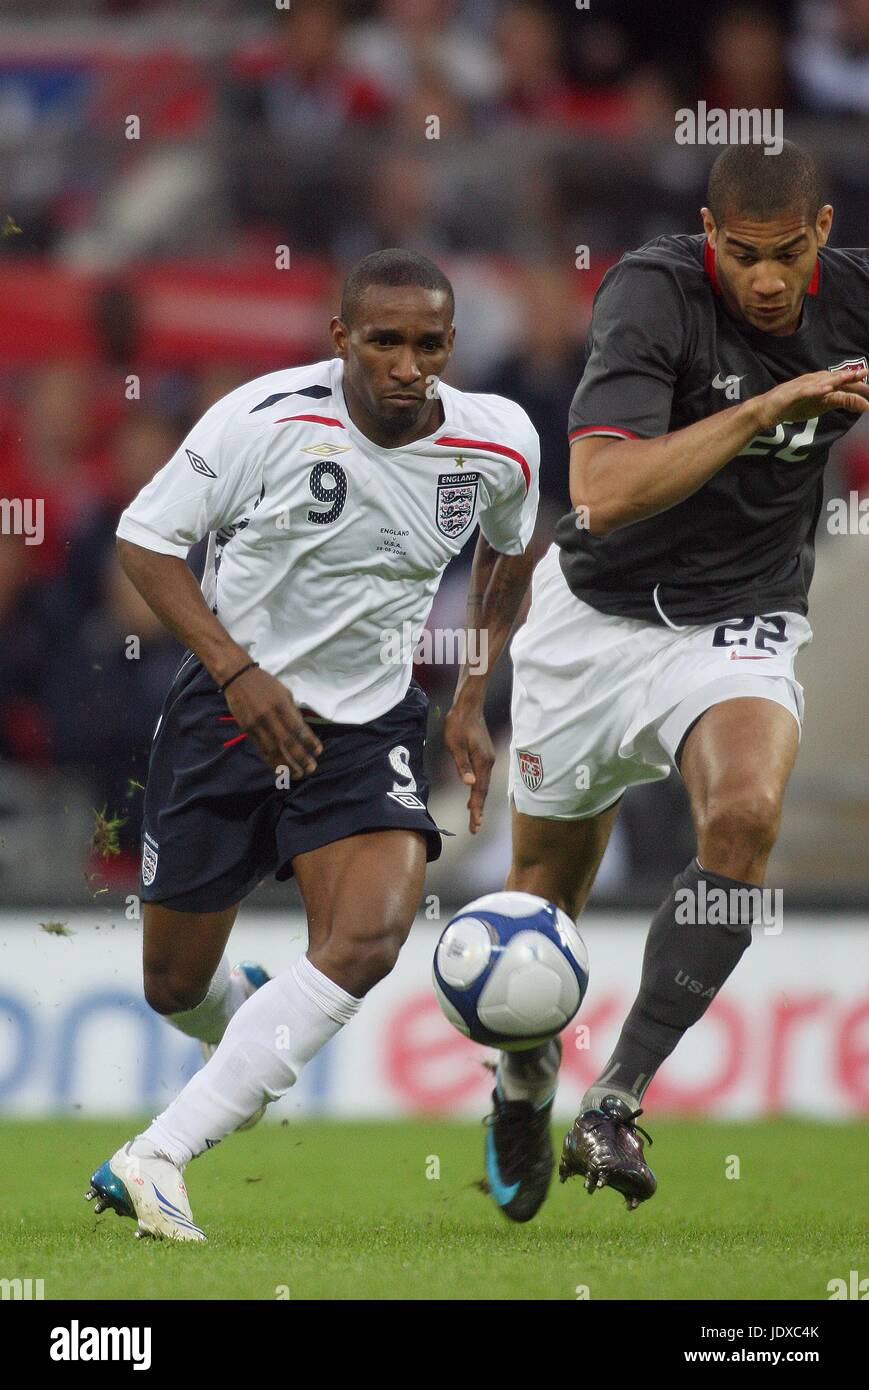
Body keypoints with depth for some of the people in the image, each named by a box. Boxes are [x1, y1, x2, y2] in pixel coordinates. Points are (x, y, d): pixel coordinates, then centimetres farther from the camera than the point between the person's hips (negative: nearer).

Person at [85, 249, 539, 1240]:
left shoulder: (500, 445, -8)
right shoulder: (268, 419, -19)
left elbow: (508, 553, 15)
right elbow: (144, 538, -10)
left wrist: (474, 698, 14)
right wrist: (237, 671, -20)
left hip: (371, 723, 1)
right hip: (228, 711, -1)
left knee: (368, 940, -26)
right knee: (174, 985, 8)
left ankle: (155, 1160, -25)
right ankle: (246, 1026, 49)